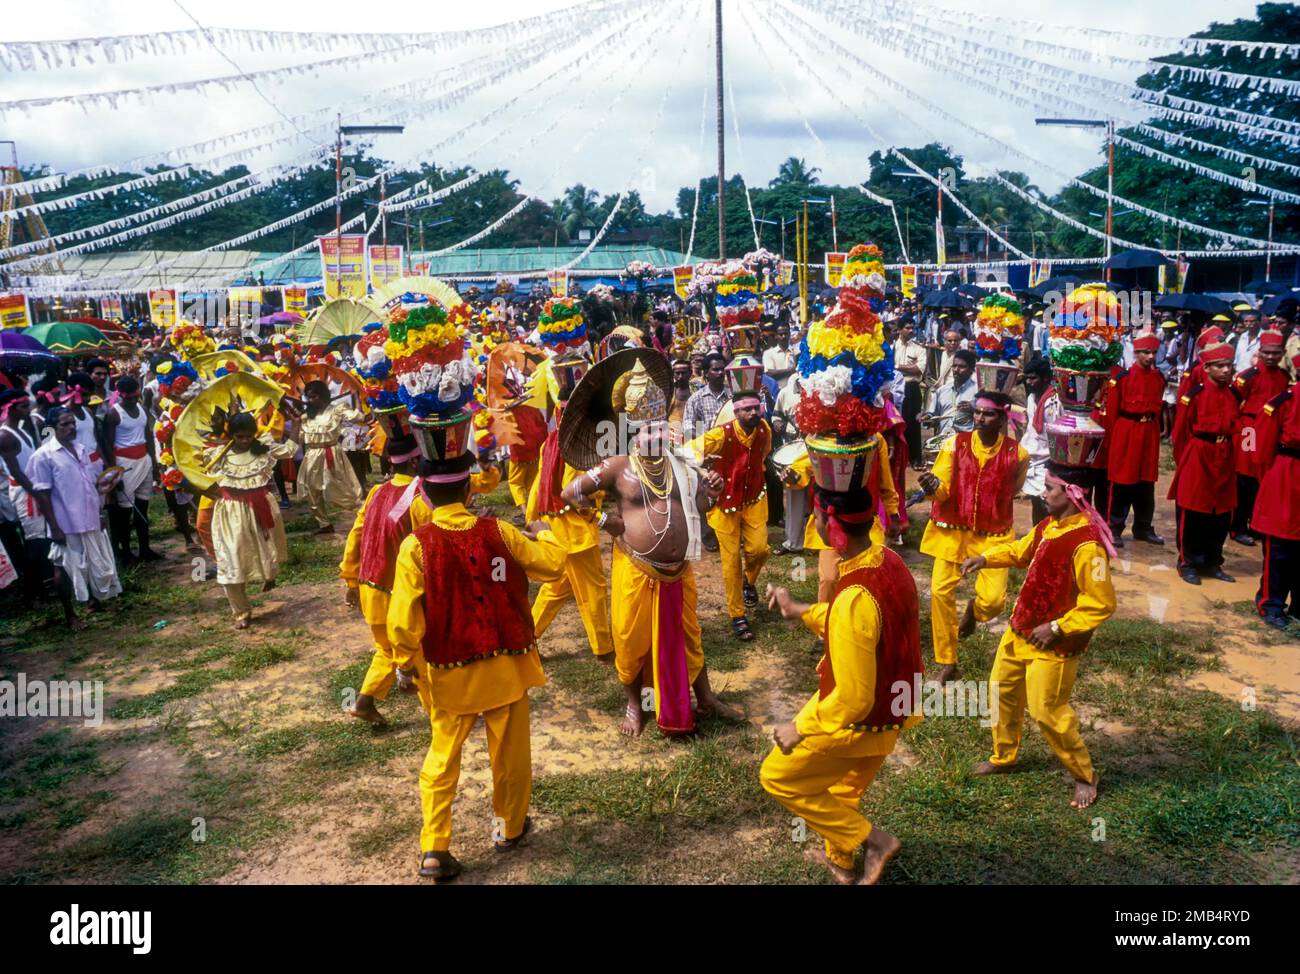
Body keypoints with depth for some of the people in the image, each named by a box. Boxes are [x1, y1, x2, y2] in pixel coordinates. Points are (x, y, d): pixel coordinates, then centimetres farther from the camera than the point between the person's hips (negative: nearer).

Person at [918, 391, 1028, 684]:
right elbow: (943, 489, -14)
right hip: (952, 529, 0)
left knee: (993, 600, -10)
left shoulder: (1017, 453, -5)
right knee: (941, 591, -4)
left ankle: (973, 611, 31)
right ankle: (947, 662, 12)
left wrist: (995, 509, 12)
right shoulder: (955, 444, -7)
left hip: (993, 534, 0)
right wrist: (932, 486, -34)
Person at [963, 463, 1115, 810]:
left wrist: (1057, 628, -22)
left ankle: (1085, 776, 25)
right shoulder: (1050, 525, -1)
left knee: (1047, 713, 1)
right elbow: (1021, 549, 19)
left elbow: (1102, 604, -25)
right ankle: (1003, 757, 41)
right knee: (1002, 690, 20)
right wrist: (985, 558, 4)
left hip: (1053, 644, -9)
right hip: (1021, 631, 9)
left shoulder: (1086, 543, -29)